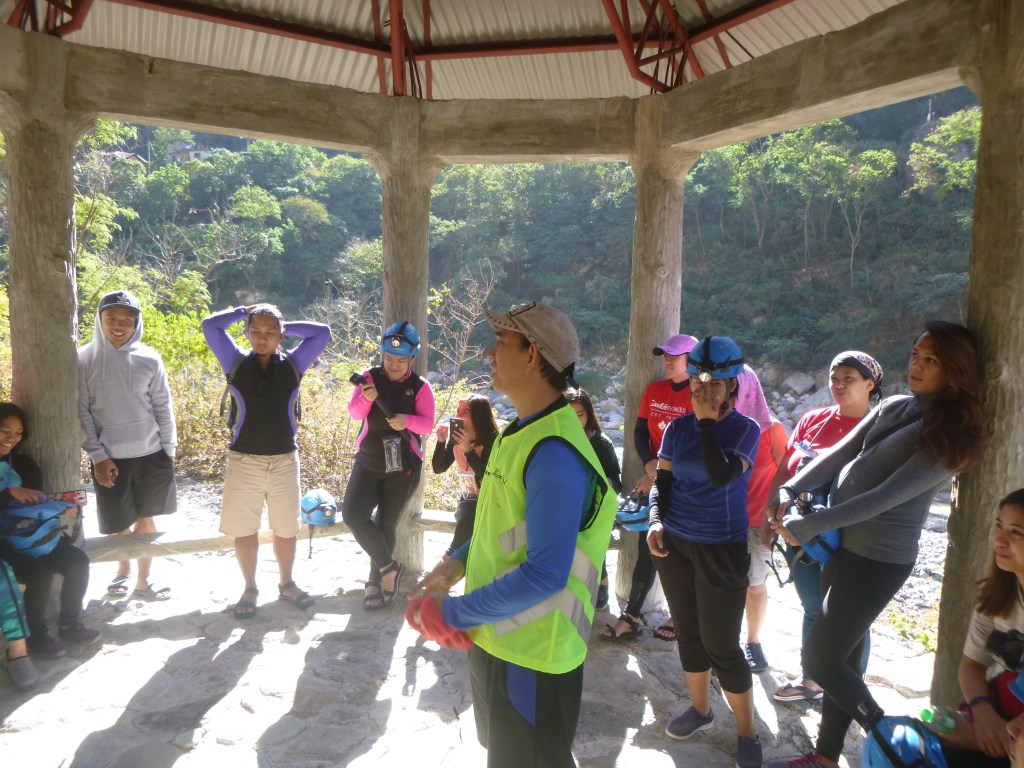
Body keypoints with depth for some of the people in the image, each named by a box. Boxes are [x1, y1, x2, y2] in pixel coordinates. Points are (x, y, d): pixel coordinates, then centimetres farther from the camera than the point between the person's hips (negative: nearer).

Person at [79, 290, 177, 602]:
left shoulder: (149, 359, -3)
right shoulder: (85, 359, -5)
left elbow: (163, 408, 3)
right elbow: (81, 412, -4)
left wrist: (169, 449, 3)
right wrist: (97, 456, -8)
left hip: (150, 454, 1)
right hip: (110, 458, 0)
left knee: (146, 519, 10)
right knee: (119, 523, 11)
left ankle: (143, 580, 25)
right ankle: (123, 570, 38)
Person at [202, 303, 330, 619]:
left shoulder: (293, 364, 3)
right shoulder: (236, 362, 2)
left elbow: (322, 332, 2)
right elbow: (210, 325, -3)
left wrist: (286, 326, 6)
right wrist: (244, 311, 7)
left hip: (285, 460, 1)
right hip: (243, 460, -1)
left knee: (286, 528, 12)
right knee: (244, 529, 8)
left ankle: (286, 584, 30)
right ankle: (249, 589, 24)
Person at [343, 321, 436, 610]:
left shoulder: (420, 386, -7)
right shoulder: (370, 377, -3)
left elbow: (427, 423, -13)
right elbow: (354, 412, -11)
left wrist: (407, 421, -34)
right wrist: (366, 398, -32)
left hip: (403, 465, -2)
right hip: (368, 460, 2)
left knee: (387, 522, 7)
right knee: (353, 514, -12)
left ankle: (375, 580, 25)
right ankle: (389, 567, 6)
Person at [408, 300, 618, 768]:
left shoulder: (553, 452, -28)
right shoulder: (523, 430, 3)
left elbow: (545, 573, -31)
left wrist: (450, 614, -22)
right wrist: (457, 564, 0)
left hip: (532, 654, -9)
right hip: (496, 638, 9)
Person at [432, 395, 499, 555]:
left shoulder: (492, 441, -16)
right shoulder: (455, 438, -1)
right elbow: (438, 468, -2)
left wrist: (469, 449, -31)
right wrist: (441, 441, -16)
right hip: (468, 501, 3)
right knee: (469, 513, -30)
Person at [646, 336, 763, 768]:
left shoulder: (746, 429, -8)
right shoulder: (677, 428, 3)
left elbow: (721, 476, -24)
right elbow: (661, 481, 6)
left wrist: (707, 421, -21)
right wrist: (655, 520, -11)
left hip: (721, 549, -4)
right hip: (673, 544, 4)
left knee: (722, 645, 1)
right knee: (688, 632, 15)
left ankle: (747, 733, 21)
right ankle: (700, 710, 36)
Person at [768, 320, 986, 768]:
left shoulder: (950, 436, -13)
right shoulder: (894, 407, 7)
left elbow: (887, 496, -21)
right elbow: (840, 454, 3)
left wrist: (810, 526, -25)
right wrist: (790, 490, -13)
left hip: (878, 559, -7)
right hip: (841, 544, 7)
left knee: (820, 659, -3)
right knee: (841, 656, 16)